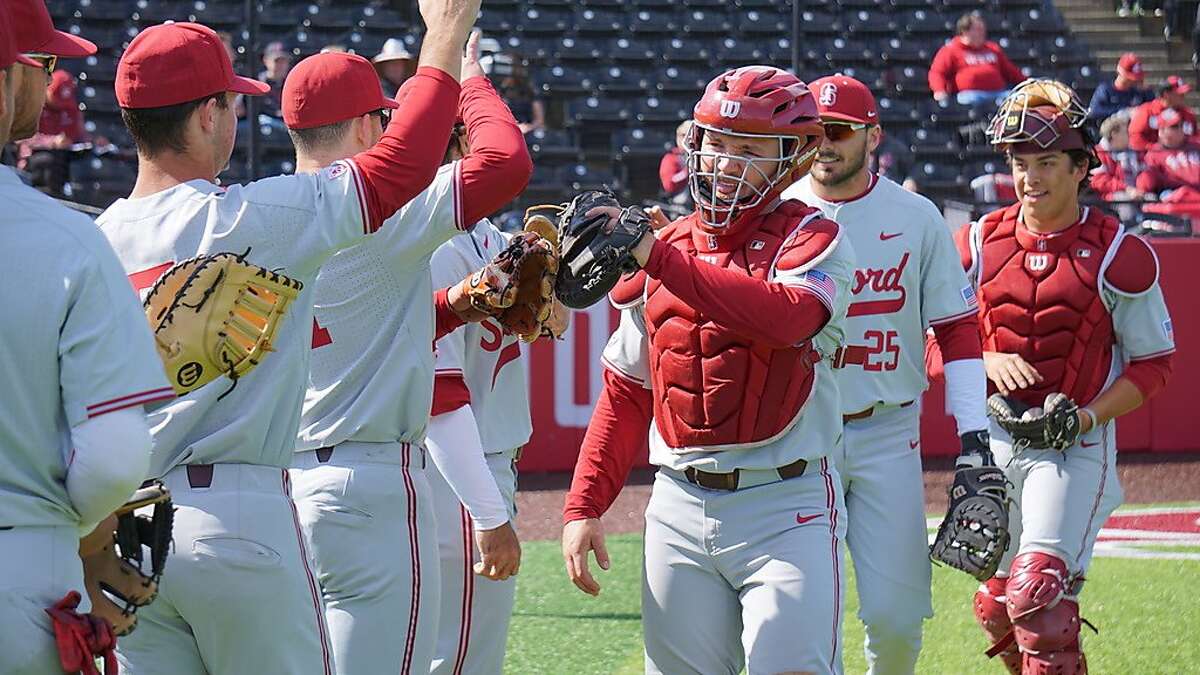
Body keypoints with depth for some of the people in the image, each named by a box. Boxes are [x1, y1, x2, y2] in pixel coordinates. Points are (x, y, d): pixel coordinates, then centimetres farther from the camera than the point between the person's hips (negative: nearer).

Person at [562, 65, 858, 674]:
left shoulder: (811, 238, -2)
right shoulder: (666, 246, 14)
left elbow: (787, 317, -25)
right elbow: (626, 391, 17)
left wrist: (657, 257, -26)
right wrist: (582, 506, 7)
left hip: (785, 509, -5)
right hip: (679, 507, 5)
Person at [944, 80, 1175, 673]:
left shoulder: (1118, 256, -6)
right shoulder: (978, 246, 3)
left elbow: (1152, 364, -1)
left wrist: (1084, 417, -15)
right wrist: (988, 361, -14)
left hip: (1078, 446, -4)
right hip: (992, 440, 5)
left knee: (1039, 595, -21)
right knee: (996, 611, 10)